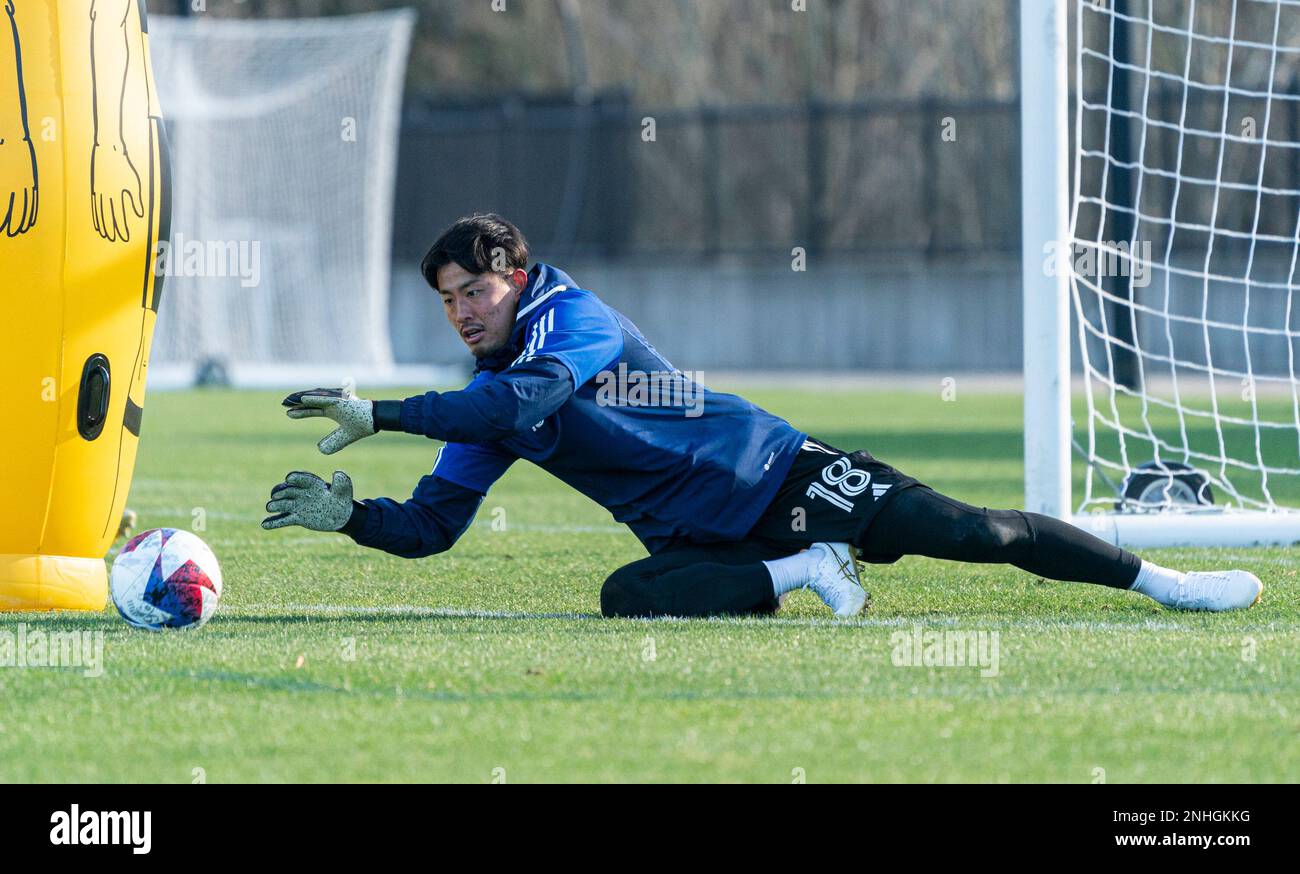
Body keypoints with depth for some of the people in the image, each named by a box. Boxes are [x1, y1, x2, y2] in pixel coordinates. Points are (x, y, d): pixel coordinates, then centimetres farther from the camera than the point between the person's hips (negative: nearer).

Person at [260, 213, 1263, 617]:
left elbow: (530, 396, -32)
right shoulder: (490, 402, 9)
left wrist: (381, 411, -33)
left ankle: (1160, 580, -1)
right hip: (703, 541, 5)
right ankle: (796, 574, -12)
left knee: (968, 531, -14)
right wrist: (350, 514, -11)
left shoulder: (573, 316, -12)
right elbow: (430, 524, 10)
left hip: (782, 475, -5)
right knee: (627, 597, -28)